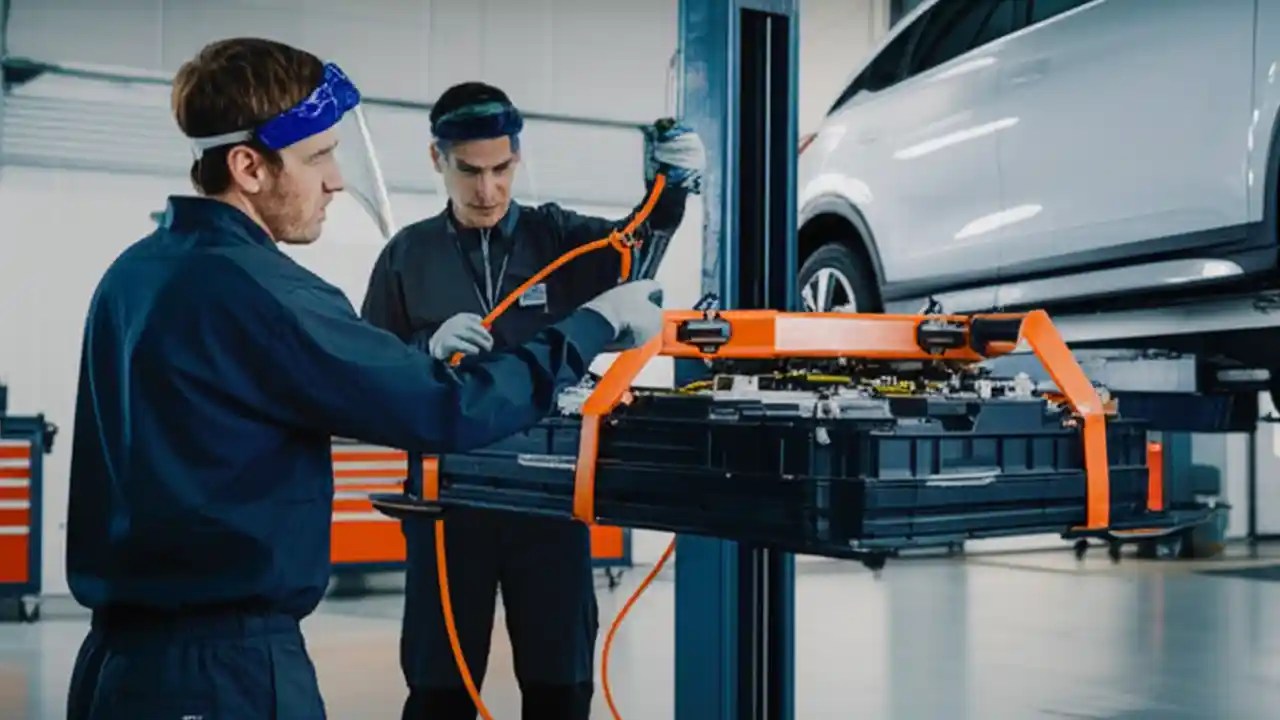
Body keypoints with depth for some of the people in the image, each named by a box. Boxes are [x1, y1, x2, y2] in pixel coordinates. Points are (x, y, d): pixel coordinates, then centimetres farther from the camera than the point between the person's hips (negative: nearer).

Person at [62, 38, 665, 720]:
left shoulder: (135, 271, 7)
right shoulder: (252, 288, -20)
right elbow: (447, 411, -20)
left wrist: (424, 360, 15)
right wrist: (595, 323, -8)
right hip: (226, 665, -9)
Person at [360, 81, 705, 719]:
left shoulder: (556, 237, 5)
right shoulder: (408, 255, 4)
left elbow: (631, 251, -14)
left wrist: (669, 192, -33)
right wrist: (430, 351, -15)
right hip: (449, 493, 0)